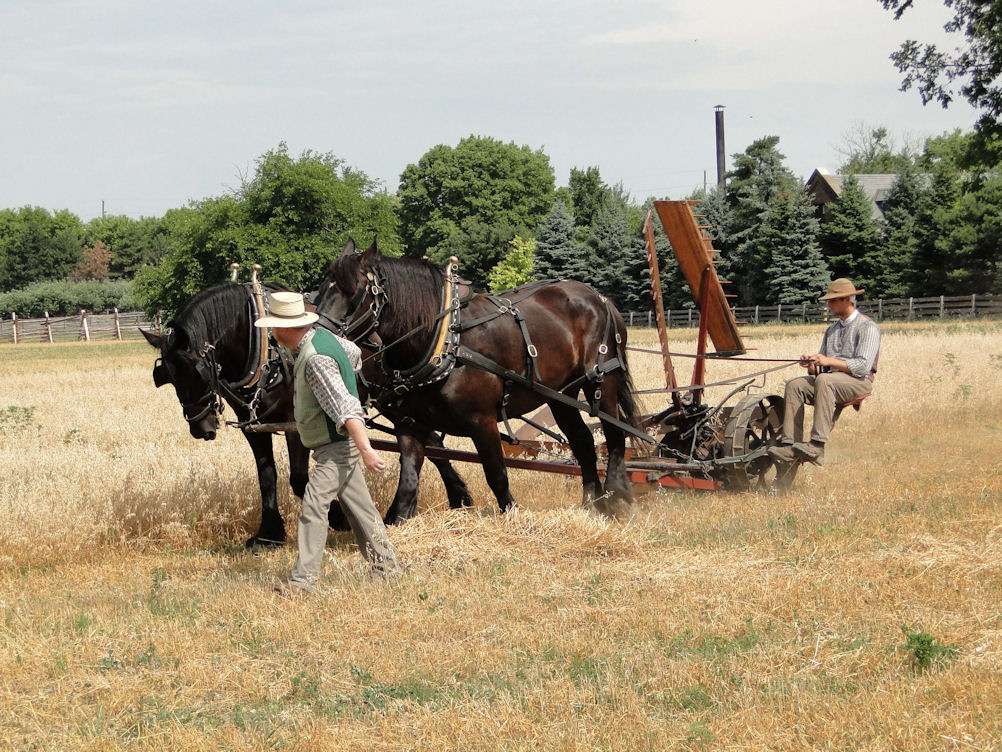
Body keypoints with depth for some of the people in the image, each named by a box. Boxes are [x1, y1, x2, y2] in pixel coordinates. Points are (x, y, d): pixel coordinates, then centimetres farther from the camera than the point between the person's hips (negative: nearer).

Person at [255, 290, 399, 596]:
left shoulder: (316, 360, -25)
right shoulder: (321, 336, 4)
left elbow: (346, 409, -30)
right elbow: (354, 355, 24)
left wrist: (366, 450, -32)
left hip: (338, 446, -10)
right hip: (338, 445, 10)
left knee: (314, 504, -14)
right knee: (360, 507, 15)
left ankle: (303, 580, -17)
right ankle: (386, 567, 23)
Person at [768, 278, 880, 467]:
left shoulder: (867, 327, -2)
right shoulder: (832, 331, 23)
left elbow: (863, 366, -15)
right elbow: (821, 368, 19)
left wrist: (830, 361, -21)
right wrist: (812, 365, -5)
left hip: (859, 382, -7)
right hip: (831, 381, 7)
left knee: (824, 380, -36)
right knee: (794, 385, -17)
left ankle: (817, 445, -44)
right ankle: (789, 445, -28)